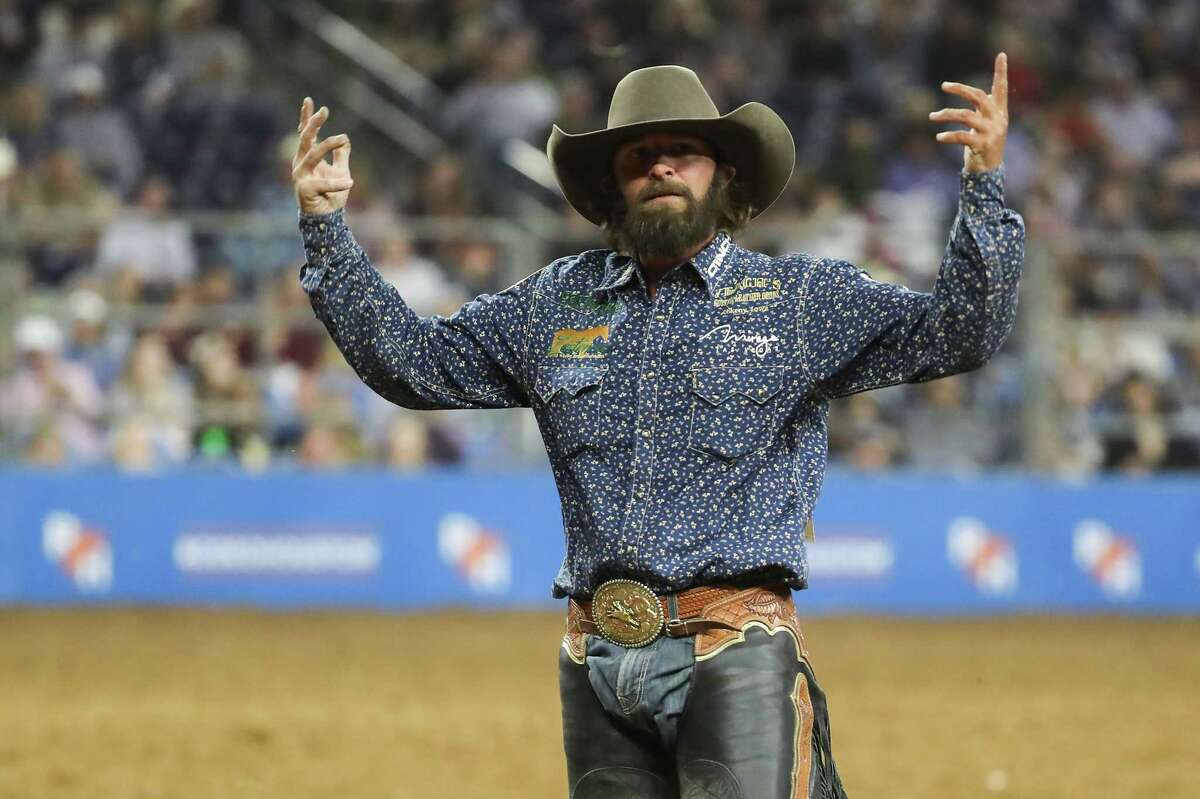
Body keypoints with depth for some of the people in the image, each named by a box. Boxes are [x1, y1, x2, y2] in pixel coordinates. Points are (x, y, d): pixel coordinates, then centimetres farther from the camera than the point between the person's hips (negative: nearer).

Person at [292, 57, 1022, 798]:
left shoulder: (804, 299, 5)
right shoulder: (555, 303, 15)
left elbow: (957, 335, -4)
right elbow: (408, 359, 19)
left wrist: (986, 185, -17)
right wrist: (325, 228, 10)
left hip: (736, 653, -4)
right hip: (598, 663, 4)